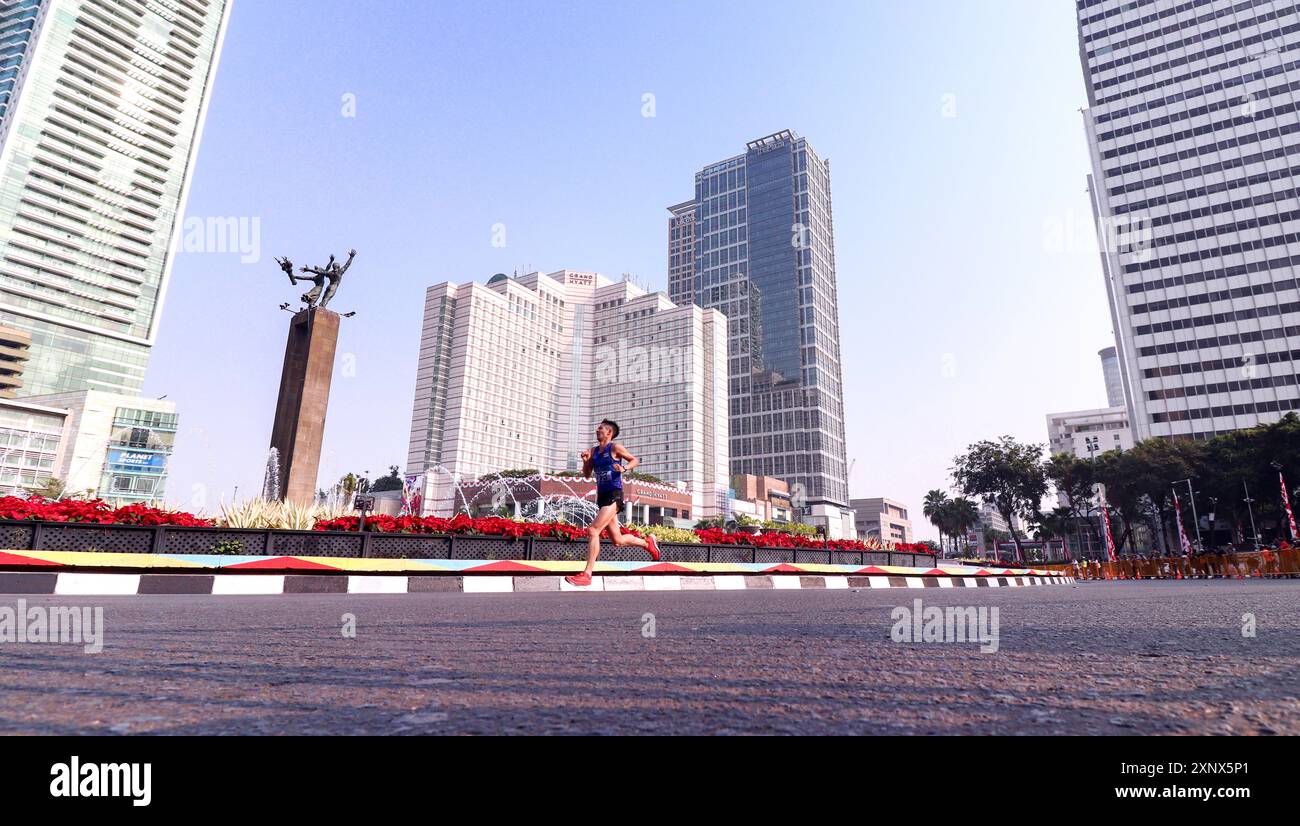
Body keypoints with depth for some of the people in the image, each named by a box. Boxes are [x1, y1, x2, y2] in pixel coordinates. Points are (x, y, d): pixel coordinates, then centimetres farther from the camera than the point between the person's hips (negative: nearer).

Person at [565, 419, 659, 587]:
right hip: (602, 496, 8)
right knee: (617, 540, 13)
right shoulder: (594, 451, 15)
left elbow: (635, 460, 0)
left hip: (614, 496, -8)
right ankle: (647, 543, 36)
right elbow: (587, 474, 18)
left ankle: (586, 574, -19)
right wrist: (585, 461, -1)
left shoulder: (615, 447, -3)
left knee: (593, 530, -21)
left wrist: (625, 468, -20)